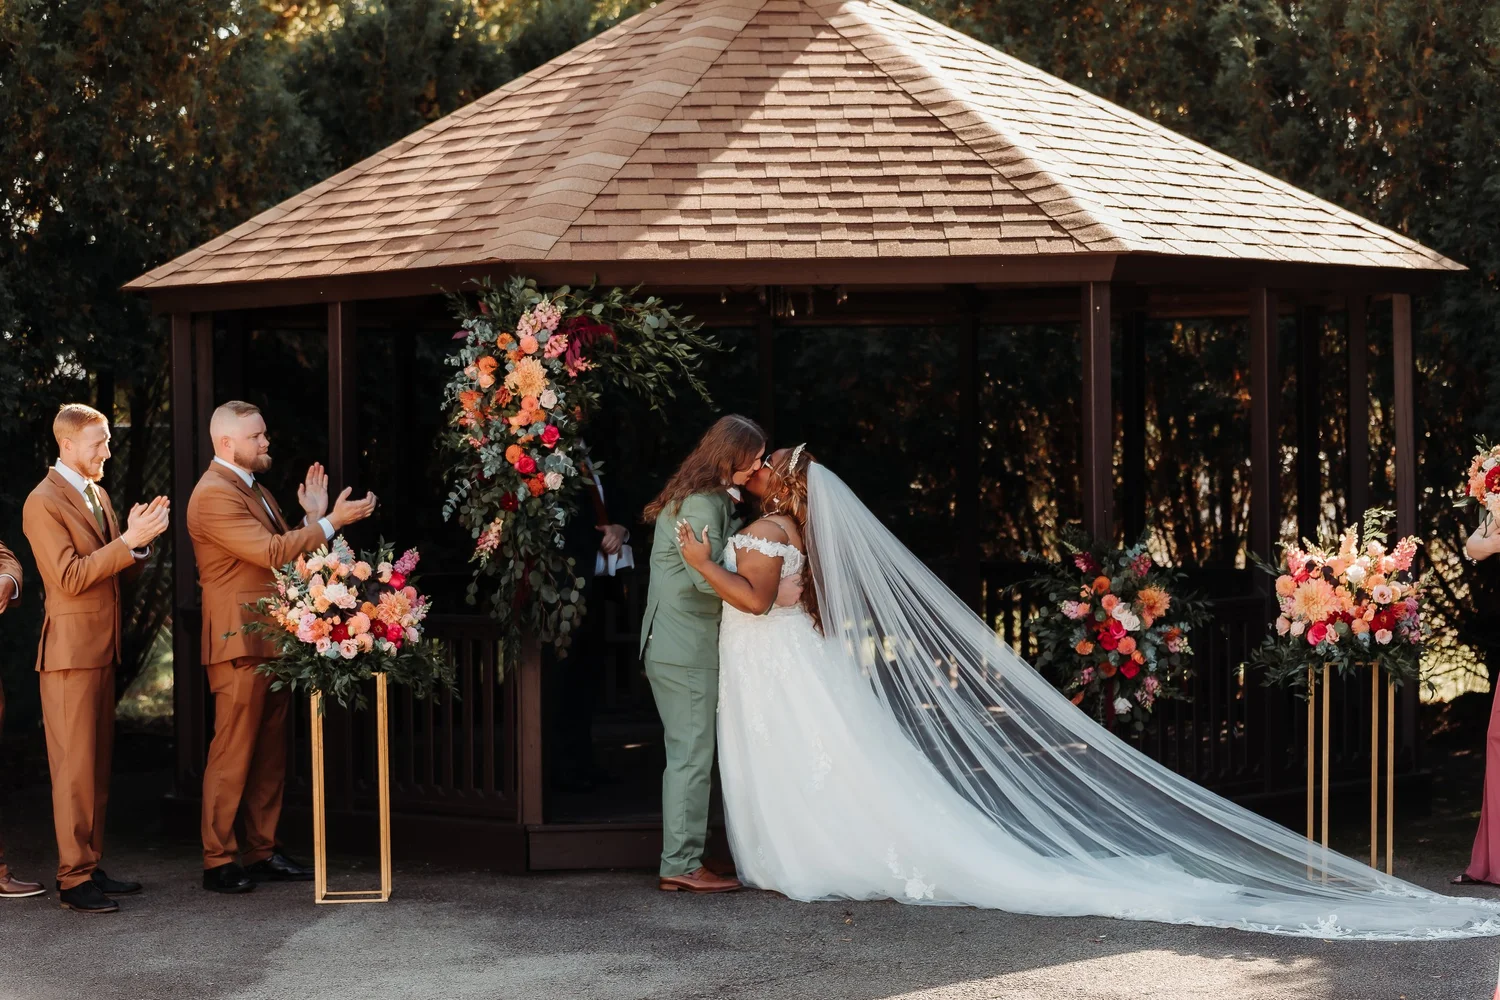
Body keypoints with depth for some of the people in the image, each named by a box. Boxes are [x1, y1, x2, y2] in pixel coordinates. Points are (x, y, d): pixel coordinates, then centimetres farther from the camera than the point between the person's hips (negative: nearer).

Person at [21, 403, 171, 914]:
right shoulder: (44, 503, -11)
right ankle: (73, 879, -3)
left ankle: (92, 866, 17)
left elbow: (120, 568, 16)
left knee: (98, 763, 11)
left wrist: (139, 539, -3)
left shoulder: (97, 494, 16)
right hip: (70, 649, -9)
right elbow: (70, 576, -19)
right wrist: (128, 540, -21)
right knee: (75, 766, -7)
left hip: (102, 647, 9)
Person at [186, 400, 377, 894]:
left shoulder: (253, 488, 20)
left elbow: (286, 551, 18)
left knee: (270, 752, 11)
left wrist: (312, 516, 7)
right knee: (233, 752, -7)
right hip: (240, 642, -10)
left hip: (273, 639, 10)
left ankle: (261, 852, 18)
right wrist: (330, 521, -18)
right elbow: (270, 552, -21)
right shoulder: (214, 494, -13)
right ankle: (219, 861, -2)